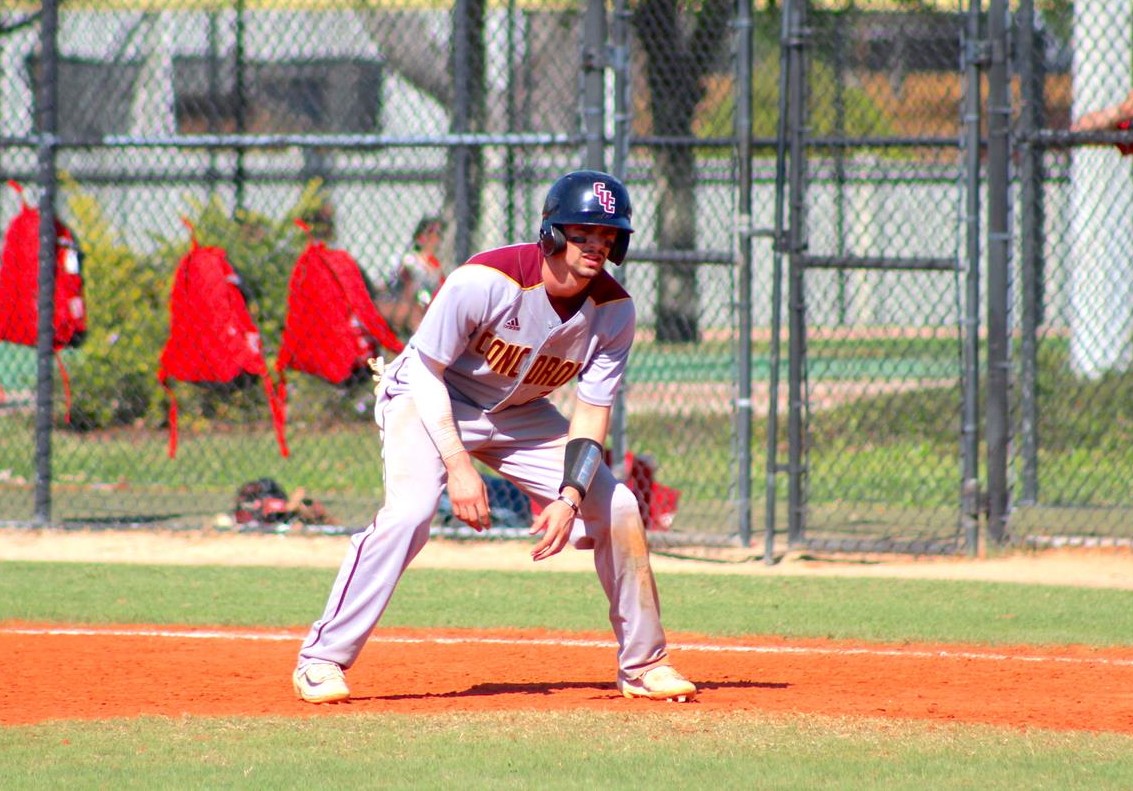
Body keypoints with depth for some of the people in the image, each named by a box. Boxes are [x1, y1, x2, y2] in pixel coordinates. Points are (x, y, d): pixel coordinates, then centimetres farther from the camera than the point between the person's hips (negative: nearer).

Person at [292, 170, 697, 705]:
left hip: (518, 413, 5)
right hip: (431, 399, -5)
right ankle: (322, 660, -21)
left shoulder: (614, 311, -16)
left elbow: (591, 413, -12)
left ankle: (644, 664, 13)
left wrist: (570, 498, -27)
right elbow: (426, 371, -22)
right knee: (409, 510, -29)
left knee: (617, 508, -4)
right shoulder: (486, 281, -31)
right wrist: (458, 465, -30)